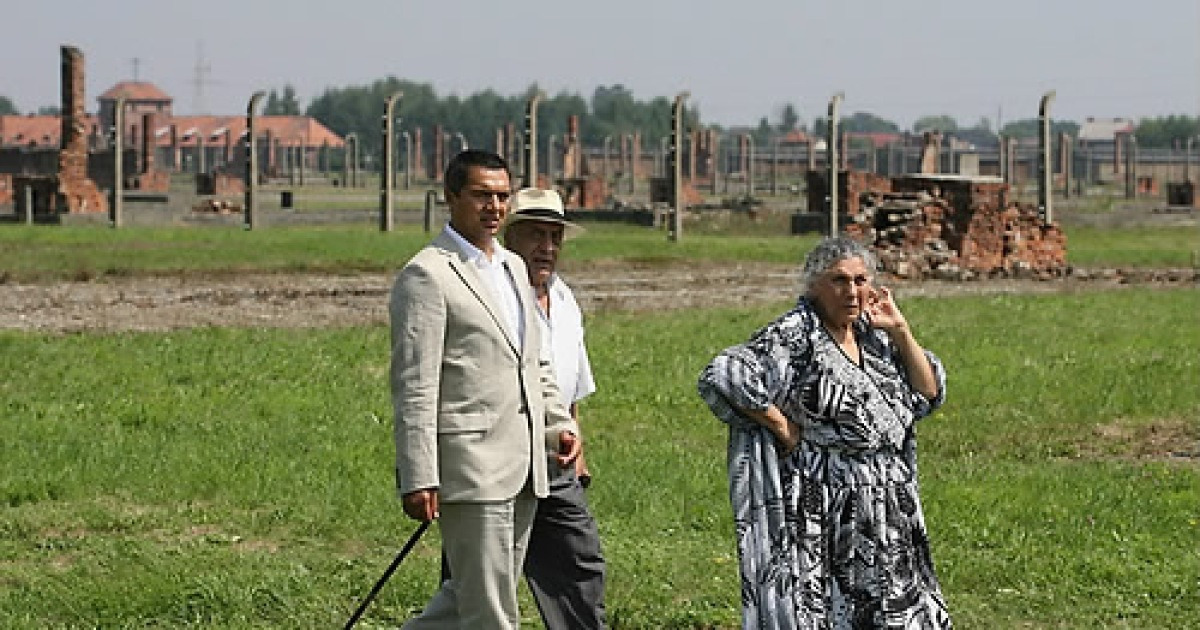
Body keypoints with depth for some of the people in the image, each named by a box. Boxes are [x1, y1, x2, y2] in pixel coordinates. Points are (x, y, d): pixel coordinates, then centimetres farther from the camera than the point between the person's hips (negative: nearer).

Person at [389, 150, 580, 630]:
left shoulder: (513, 268, 18)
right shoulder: (426, 275, -9)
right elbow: (414, 387, -14)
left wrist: (559, 424, 13)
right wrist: (418, 479, -18)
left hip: (524, 466, 8)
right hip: (469, 468, -8)